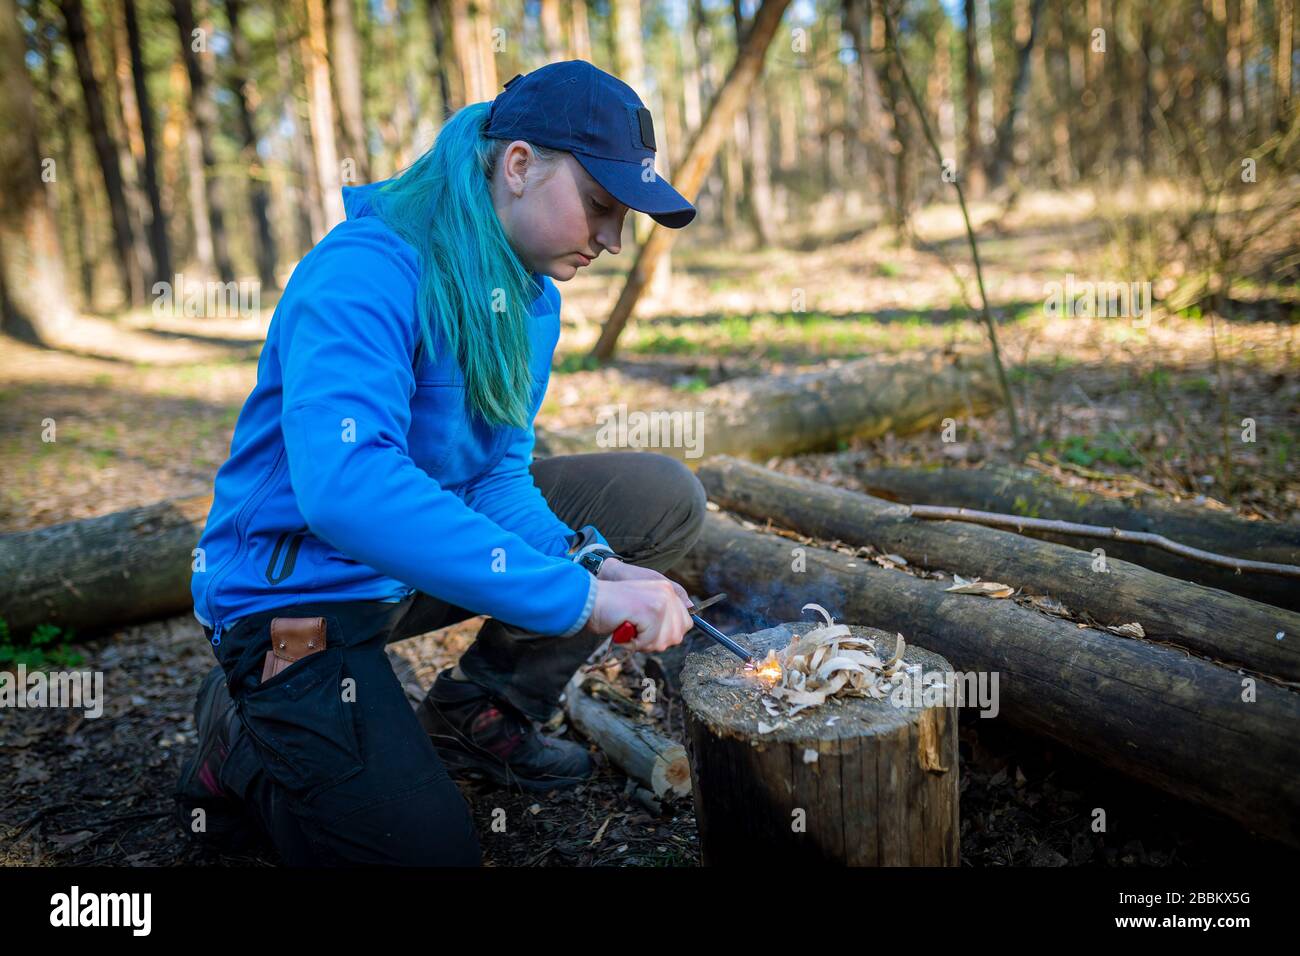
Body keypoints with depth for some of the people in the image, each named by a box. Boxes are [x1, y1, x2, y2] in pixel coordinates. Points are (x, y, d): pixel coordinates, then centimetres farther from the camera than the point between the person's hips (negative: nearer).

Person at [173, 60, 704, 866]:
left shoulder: (534, 299, 1)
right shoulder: (368, 271, -26)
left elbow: (498, 472, -1)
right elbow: (344, 487, -40)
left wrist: (594, 563, -21)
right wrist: (580, 596, -41)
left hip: (433, 549, 8)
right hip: (302, 585, -8)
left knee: (666, 498, 1)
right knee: (428, 848, -15)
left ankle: (478, 716, 10)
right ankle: (245, 741, 12)